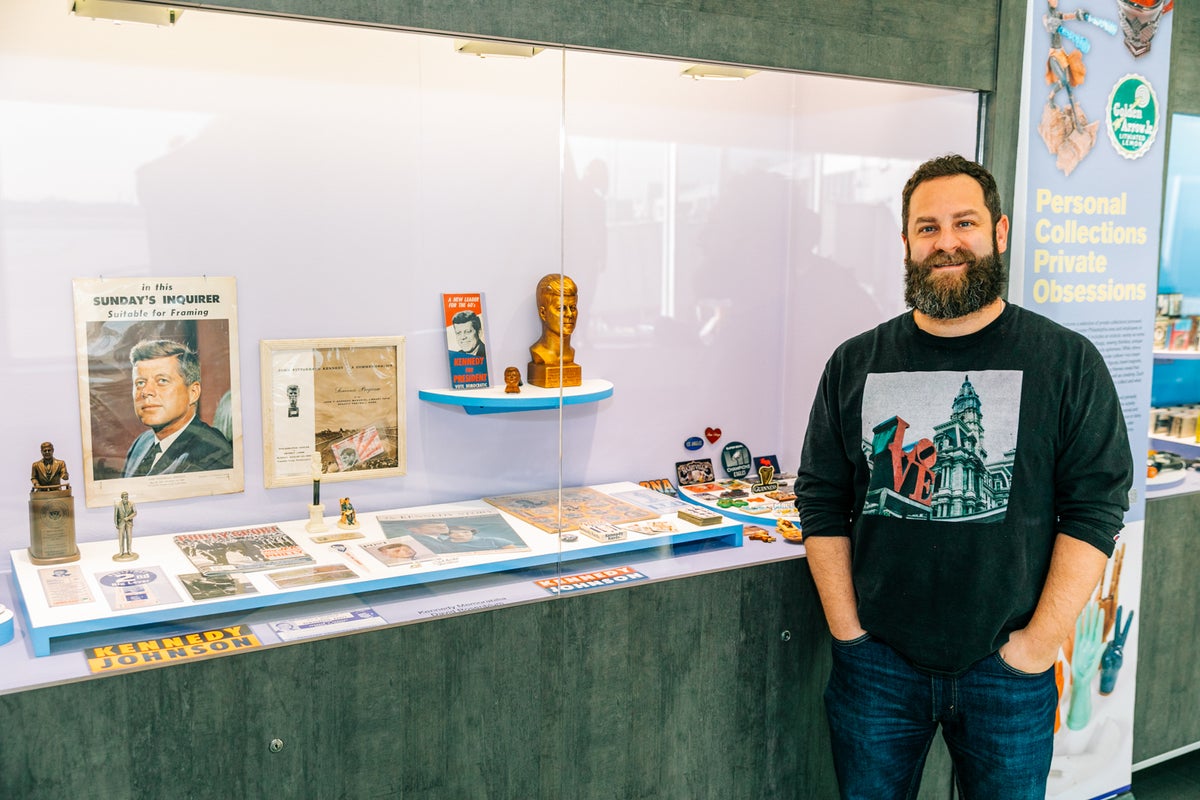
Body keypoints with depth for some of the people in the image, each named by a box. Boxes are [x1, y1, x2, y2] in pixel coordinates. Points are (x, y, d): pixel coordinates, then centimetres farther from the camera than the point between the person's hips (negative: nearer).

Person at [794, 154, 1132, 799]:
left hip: (1007, 671, -1)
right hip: (876, 666, 2)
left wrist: (1040, 641, -10)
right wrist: (847, 630, -3)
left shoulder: (1067, 363, -2)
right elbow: (821, 504, 4)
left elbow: (1097, 508, -4)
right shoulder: (856, 364, 3)